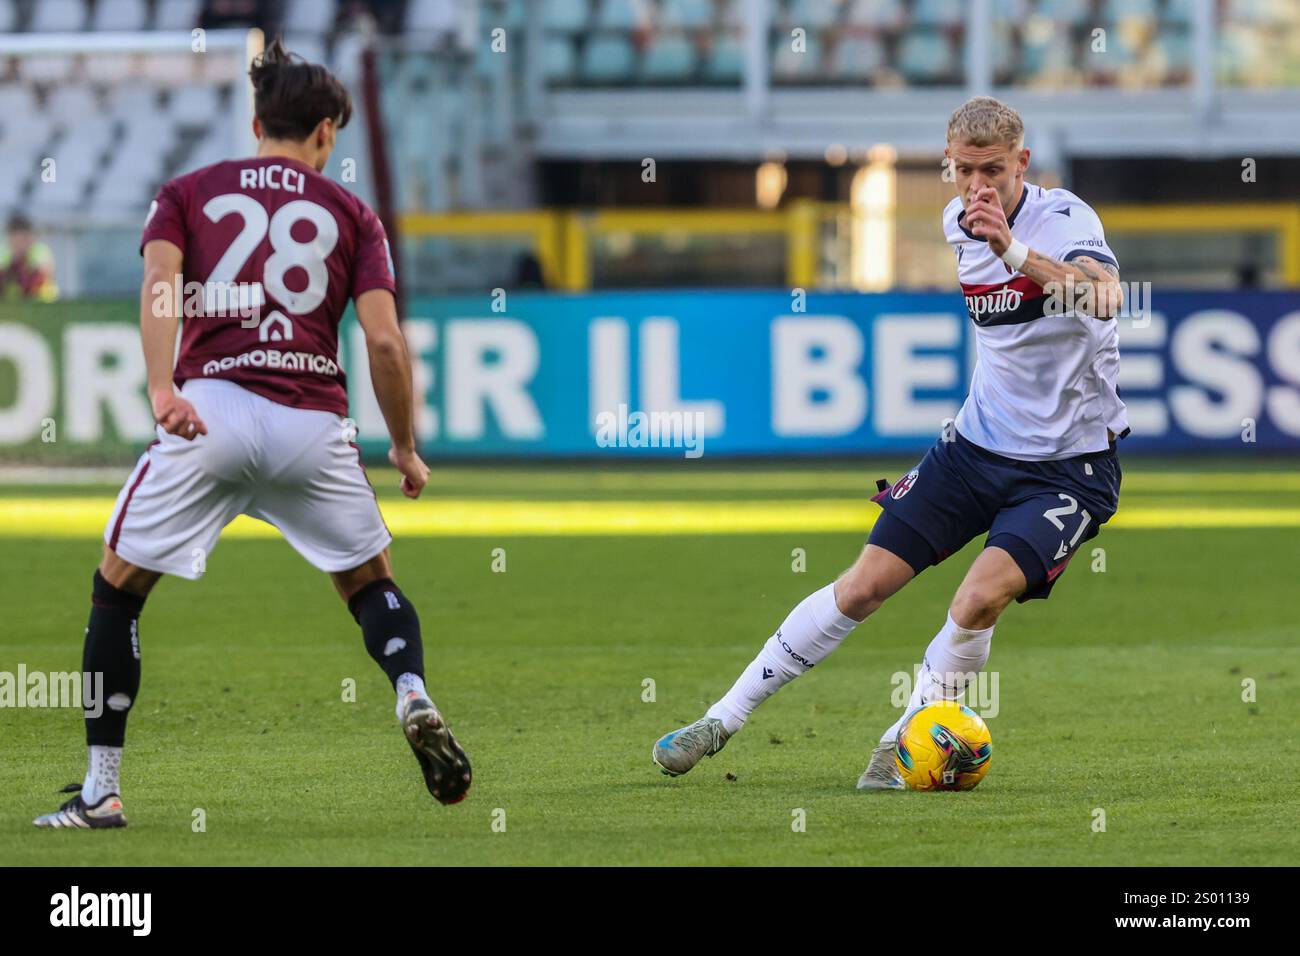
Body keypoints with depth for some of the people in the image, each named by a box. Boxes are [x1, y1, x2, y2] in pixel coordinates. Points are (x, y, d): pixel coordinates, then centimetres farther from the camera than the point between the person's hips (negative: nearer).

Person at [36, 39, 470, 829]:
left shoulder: (188, 193, 15)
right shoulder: (350, 213, 15)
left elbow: (159, 281, -5)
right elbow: (384, 339, 4)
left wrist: (162, 388, -18)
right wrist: (406, 448, 16)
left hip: (210, 406, -1)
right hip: (314, 422, 1)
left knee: (119, 585, 12)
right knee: (372, 581, 20)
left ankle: (103, 790, 7)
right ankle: (414, 693, -11)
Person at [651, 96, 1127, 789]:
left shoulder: (1063, 218, -18)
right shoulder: (954, 226, 3)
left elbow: (1105, 298, -41)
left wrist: (1014, 249, -50)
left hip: (1070, 465, -6)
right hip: (978, 441, 6)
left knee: (981, 597, -25)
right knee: (866, 583, 0)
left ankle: (900, 749, -4)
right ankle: (722, 720, 9)